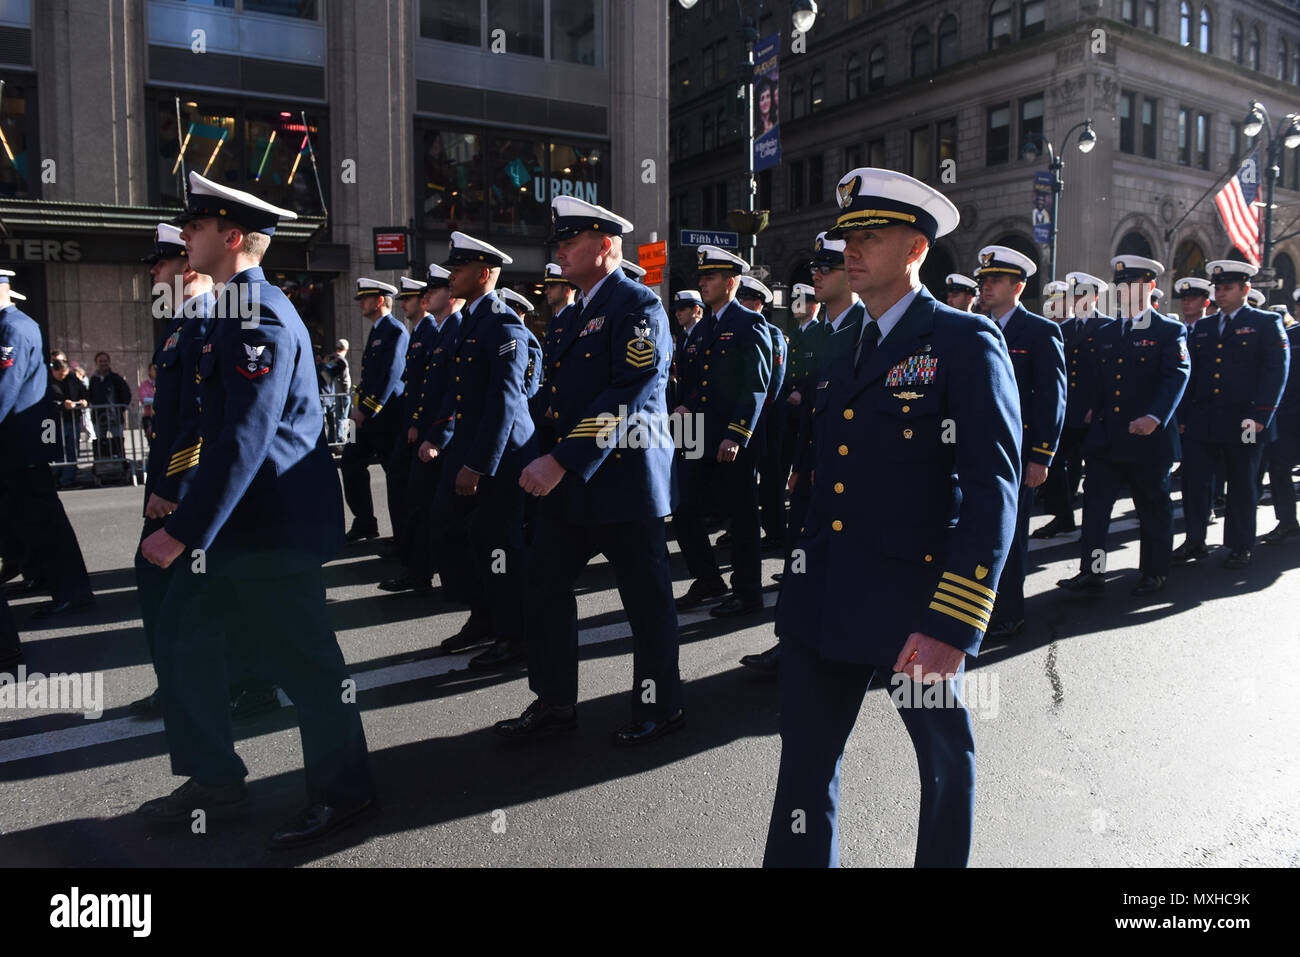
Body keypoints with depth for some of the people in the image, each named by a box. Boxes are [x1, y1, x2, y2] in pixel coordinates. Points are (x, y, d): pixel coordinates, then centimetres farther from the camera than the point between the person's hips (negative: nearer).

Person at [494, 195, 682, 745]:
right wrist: (548, 462, 12)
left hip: (623, 477, -9)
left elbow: (629, 396, -22)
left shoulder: (638, 306, -11)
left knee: (646, 598, 4)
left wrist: (563, 461, -25)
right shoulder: (585, 312, 18)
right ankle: (554, 702, 24)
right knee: (546, 583, 10)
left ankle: (661, 708, 21)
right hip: (569, 479, 9)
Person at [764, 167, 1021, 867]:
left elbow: (992, 489, -16)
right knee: (804, 771, 13)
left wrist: (949, 628, -22)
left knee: (945, 760, 16)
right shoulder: (845, 354, 14)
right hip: (822, 605, 6)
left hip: (913, 611, -6)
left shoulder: (965, 342, -8)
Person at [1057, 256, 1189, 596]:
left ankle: (1154, 572, 22)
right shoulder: (1105, 332, 14)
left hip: (1148, 439, -4)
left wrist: (1155, 417, -27)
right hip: (1105, 438, 5)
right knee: (1095, 504, 1)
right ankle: (1092, 572, 6)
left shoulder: (1170, 331, -2)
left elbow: (1176, 376, -14)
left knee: (1153, 509, 8)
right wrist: (1087, 410, 7)